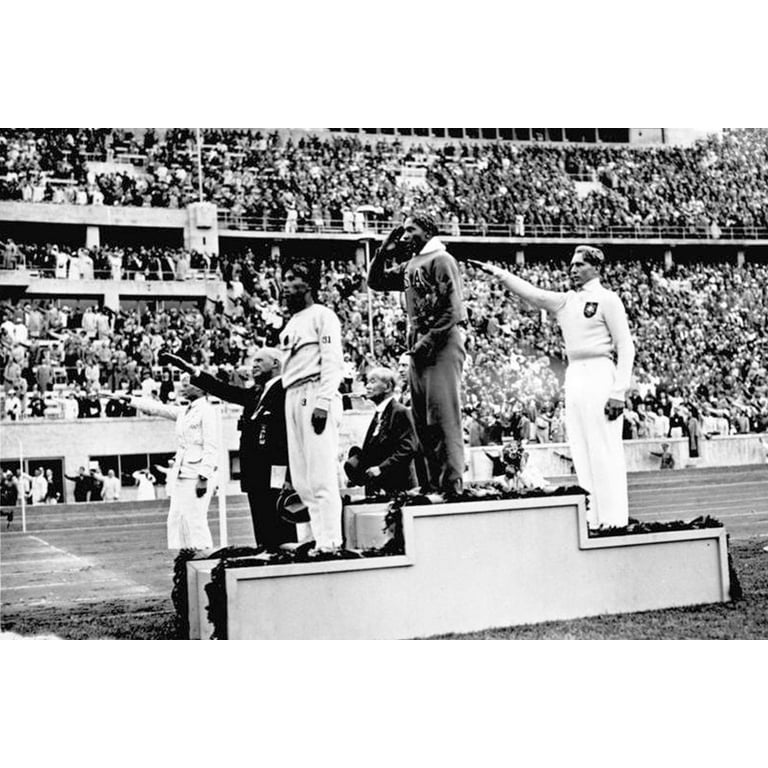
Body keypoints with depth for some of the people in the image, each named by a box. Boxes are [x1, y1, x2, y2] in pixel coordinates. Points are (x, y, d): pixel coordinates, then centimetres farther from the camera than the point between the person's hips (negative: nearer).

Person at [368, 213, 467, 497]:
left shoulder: (441, 260, -5)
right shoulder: (409, 265, 19)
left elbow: (453, 309, -13)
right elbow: (375, 281, 26)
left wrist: (428, 341, -16)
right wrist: (384, 252, 13)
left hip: (442, 345, -8)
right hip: (418, 348, 8)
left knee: (443, 415, -12)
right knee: (422, 420, 7)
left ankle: (453, 484, -12)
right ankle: (434, 482, 12)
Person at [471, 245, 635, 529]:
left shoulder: (608, 300, -3)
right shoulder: (565, 301, 15)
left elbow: (626, 347, -7)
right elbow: (532, 293, 10)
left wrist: (619, 392, -14)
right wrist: (498, 273, -2)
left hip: (600, 375, -7)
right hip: (573, 377, 7)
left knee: (605, 452, -7)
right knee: (581, 453, 7)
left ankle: (613, 519, -4)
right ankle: (591, 518, 12)